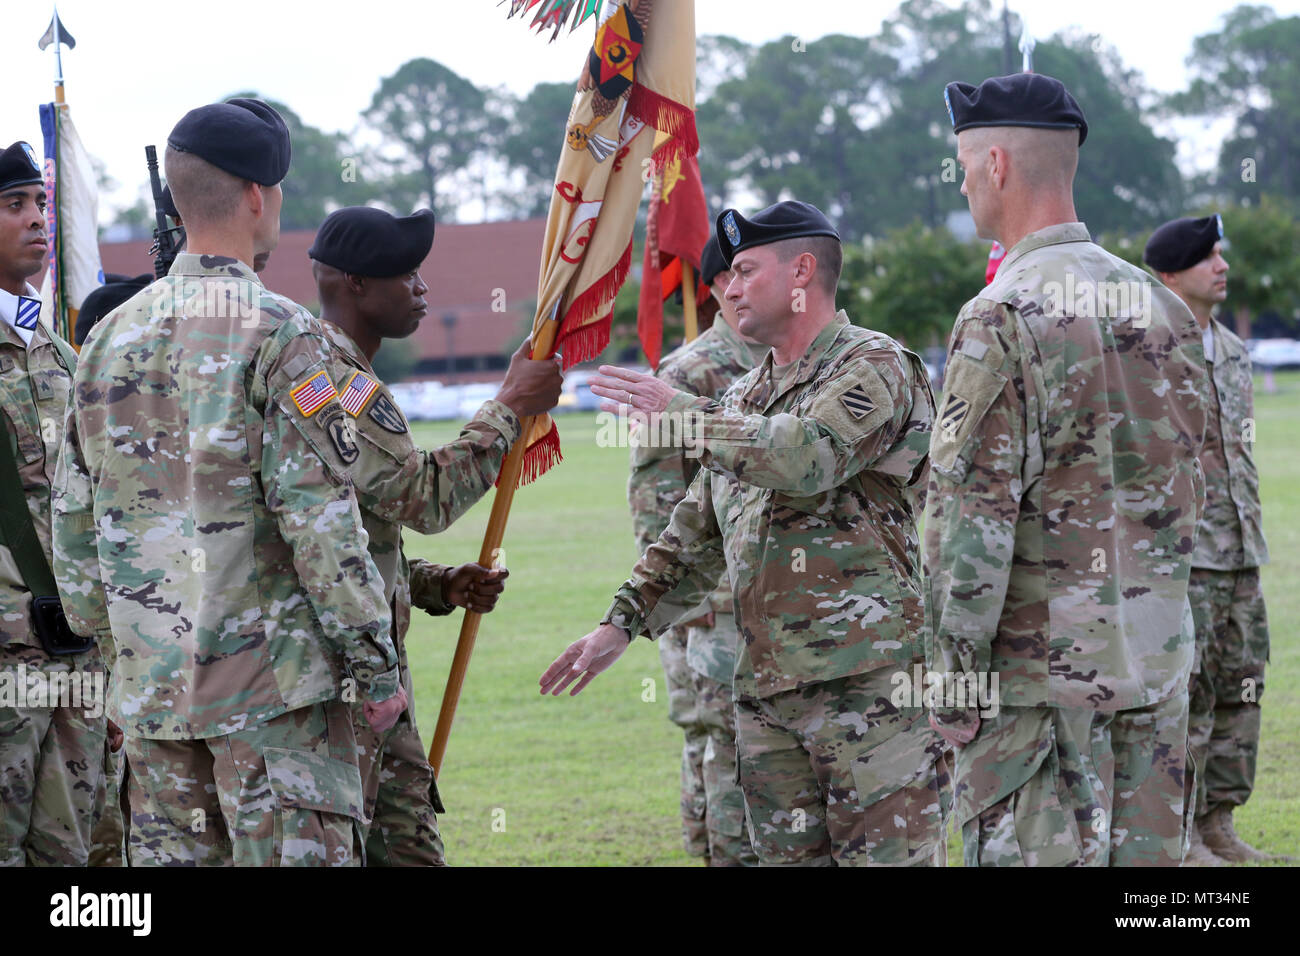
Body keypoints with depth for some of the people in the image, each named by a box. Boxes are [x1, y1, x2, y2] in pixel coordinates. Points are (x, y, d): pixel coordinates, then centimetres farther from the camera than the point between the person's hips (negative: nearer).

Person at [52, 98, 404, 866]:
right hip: (274, 679, -6)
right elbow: (320, 519, -14)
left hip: (152, 683, 6)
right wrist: (377, 665, -8)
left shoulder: (112, 336, 10)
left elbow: (74, 520, 13)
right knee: (299, 854, -5)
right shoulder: (279, 333, -10)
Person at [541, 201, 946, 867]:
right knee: (786, 854, 8)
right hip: (766, 687, 8)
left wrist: (679, 411, -13)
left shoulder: (875, 369, -4)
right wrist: (621, 623, 17)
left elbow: (803, 456, -23)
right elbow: (696, 533, 26)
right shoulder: (745, 399, 21)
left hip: (868, 679, -8)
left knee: (887, 854, -8)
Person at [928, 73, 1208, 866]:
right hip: (1157, 654, 7)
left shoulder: (1004, 318, -14)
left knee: (1035, 853, -3)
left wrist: (954, 678, -11)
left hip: (1040, 657, -7)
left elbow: (974, 515, -16)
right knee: (1146, 852, 10)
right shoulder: (1164, 307, 9)